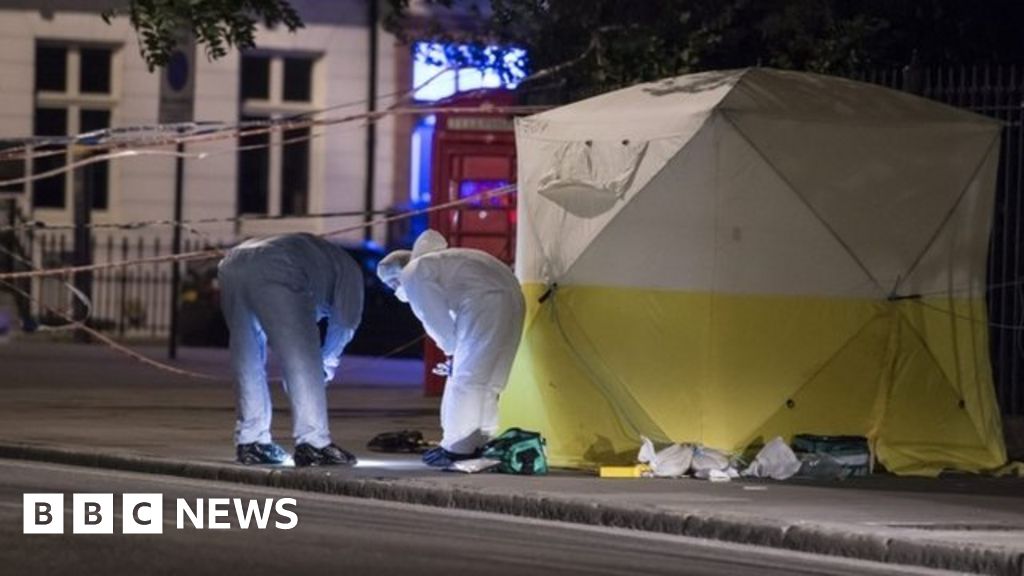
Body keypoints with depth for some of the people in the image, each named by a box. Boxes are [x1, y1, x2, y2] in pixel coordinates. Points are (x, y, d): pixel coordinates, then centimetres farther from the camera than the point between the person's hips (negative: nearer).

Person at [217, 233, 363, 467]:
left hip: (232, 265, 7)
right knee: (304, 364, -1)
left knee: (249, 362, 17)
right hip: (272, 274, -7)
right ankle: (313, 444, -5)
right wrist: (328, 362, 28)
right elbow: (345, 320, 18)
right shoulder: (348, 269, 28)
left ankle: (250, 443, 19)